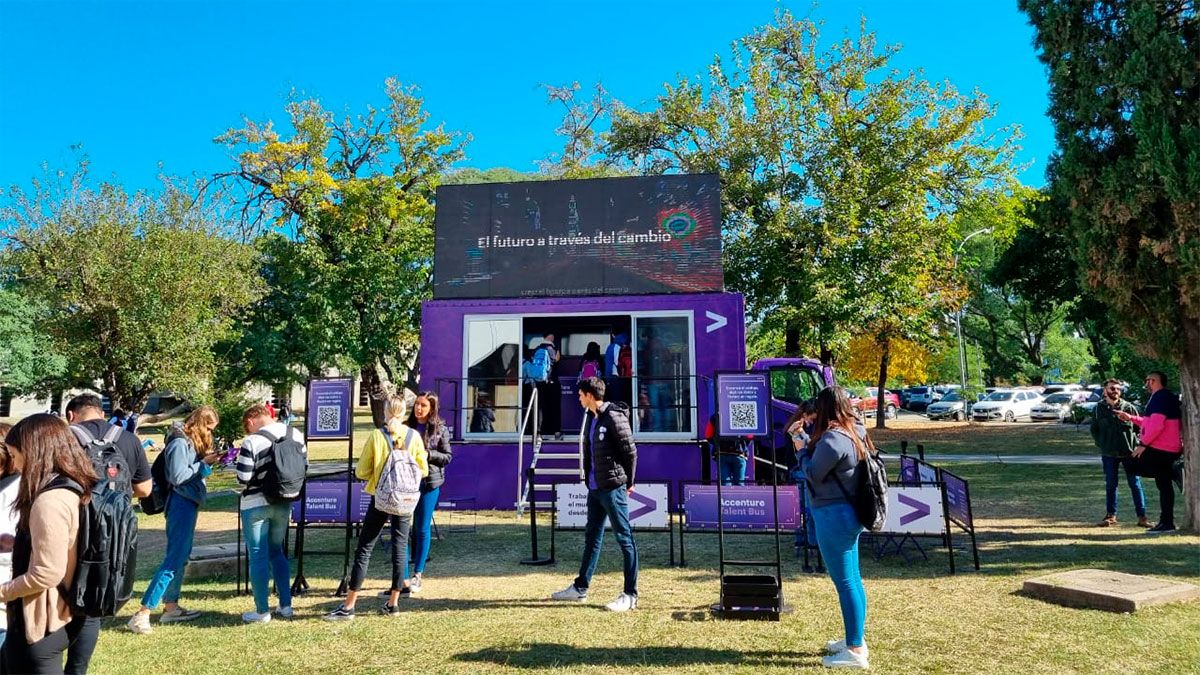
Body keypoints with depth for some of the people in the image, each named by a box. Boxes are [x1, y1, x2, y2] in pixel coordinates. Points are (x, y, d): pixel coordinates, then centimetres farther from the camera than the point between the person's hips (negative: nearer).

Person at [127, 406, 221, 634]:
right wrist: (204, 463, -16)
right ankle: (142, 613, -6)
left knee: (180, 556, 16)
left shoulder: (192, 441, 12)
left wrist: (208, 461, 1)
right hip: (181, 503, -10)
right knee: (174, 560, -10)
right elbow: (178, 476, -21)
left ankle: (171, 607, 25)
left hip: (189, 503, 10)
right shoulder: (180, 442, -15)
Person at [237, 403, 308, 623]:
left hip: (256, 504, -5)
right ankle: (286, 605, 22)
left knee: (258, 556, 7)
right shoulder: (296, 435, -2)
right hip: (284, 504, 5)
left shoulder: (252, 442, -18)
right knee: (277, 551, 20)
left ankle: (262, 611, 15)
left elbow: (243, 479, -17)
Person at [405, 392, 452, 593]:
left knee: (422, 529, 3)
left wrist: (427, 454, -13)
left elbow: (447, 456, 1)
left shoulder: (440, 429, 1)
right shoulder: (407, 427, 6)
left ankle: (417, 574, 13)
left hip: (429, 483, -2)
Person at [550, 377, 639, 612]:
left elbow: (631, 452, -13)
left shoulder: (614, 417, -15)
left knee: (624, 538, -2)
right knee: (592, 537, 17)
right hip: (595, 487, 10)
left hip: (613, 487, -9)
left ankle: (630, 595, 4)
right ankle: (580, 588, 28)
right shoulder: (591, 417, 12)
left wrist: (628, 482, -5)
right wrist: (589, 478, 12)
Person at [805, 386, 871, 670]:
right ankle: (855, 639, 31)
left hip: (833, 516, -10)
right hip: (848, 513, 10)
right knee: (852, 580, 18)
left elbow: (813, 476, -14)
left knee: (845, 582, -1)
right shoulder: (855, 432, 7)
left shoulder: (832, 439, -22)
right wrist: (812, 441, 6)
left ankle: (855, 651, 8)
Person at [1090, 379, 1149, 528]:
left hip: (1129, 452, -1)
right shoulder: (1099, 408, 4)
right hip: (1109, 454, 1)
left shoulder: (1129, 407, 2)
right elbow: (1094, 430, 12)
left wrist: (1135, 445, -3)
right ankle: (1111, 515, 16)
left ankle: (1142, 516, 7)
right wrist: (1102, 445, 2)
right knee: (1110, 485, 7)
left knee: (1135, 484, 1)